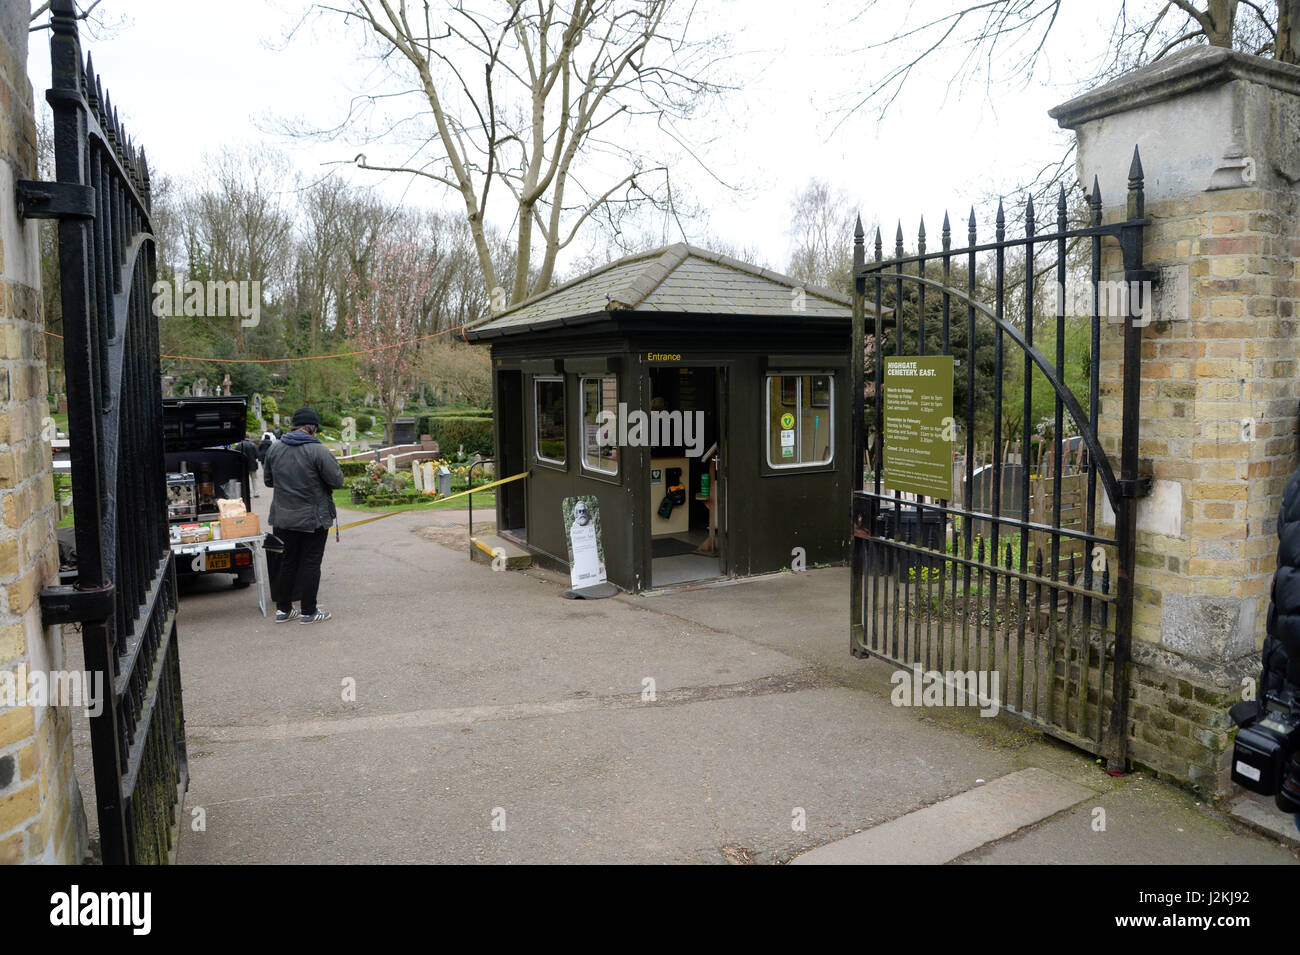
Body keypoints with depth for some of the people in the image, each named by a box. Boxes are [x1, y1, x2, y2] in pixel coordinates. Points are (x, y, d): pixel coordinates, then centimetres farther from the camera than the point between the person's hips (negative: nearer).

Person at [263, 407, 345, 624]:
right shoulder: (317, 451, -17)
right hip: (313, 518, -6)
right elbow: (338, 480, -13)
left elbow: (268, 480, 12)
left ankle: (283, 609, 22)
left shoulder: (275, 448, 3)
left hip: (283, 517, 6)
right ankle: (308, 612, 10)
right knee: (311, 563, 4)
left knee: (288, 562, 16)